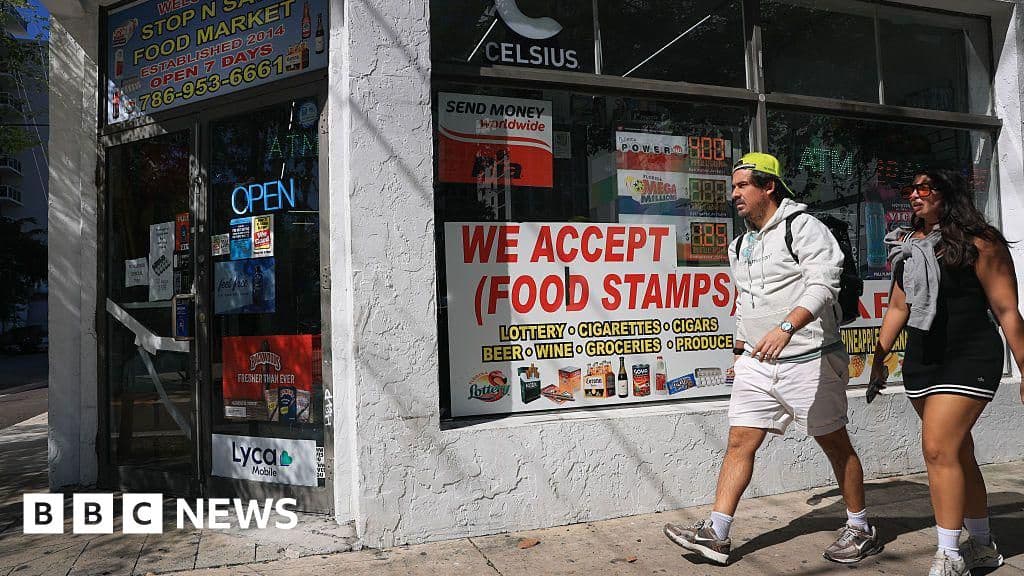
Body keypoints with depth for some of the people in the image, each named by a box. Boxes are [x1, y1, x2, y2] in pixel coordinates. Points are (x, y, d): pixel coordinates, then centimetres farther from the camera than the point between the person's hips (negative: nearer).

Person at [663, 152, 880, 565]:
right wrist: (740, 353, 23)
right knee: (739, 442, 2)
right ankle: (715, 534, 5)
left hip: (808, 361, -7)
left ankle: (860, 529, 26)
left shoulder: (804, 228, -9)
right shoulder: (741, 245, 15)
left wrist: (786, 327, -36)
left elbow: (823, 285, -22)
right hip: (757, 363, 7)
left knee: (835, 443, 8)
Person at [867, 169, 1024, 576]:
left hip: (969, 358, -6)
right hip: (920, 360, 7)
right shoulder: (906, 246, 10)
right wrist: (879, 359, 14)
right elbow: (898, 306, 15)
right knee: (957, 453, 14)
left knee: (939, 449, -14)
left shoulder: (977, 242, -9)